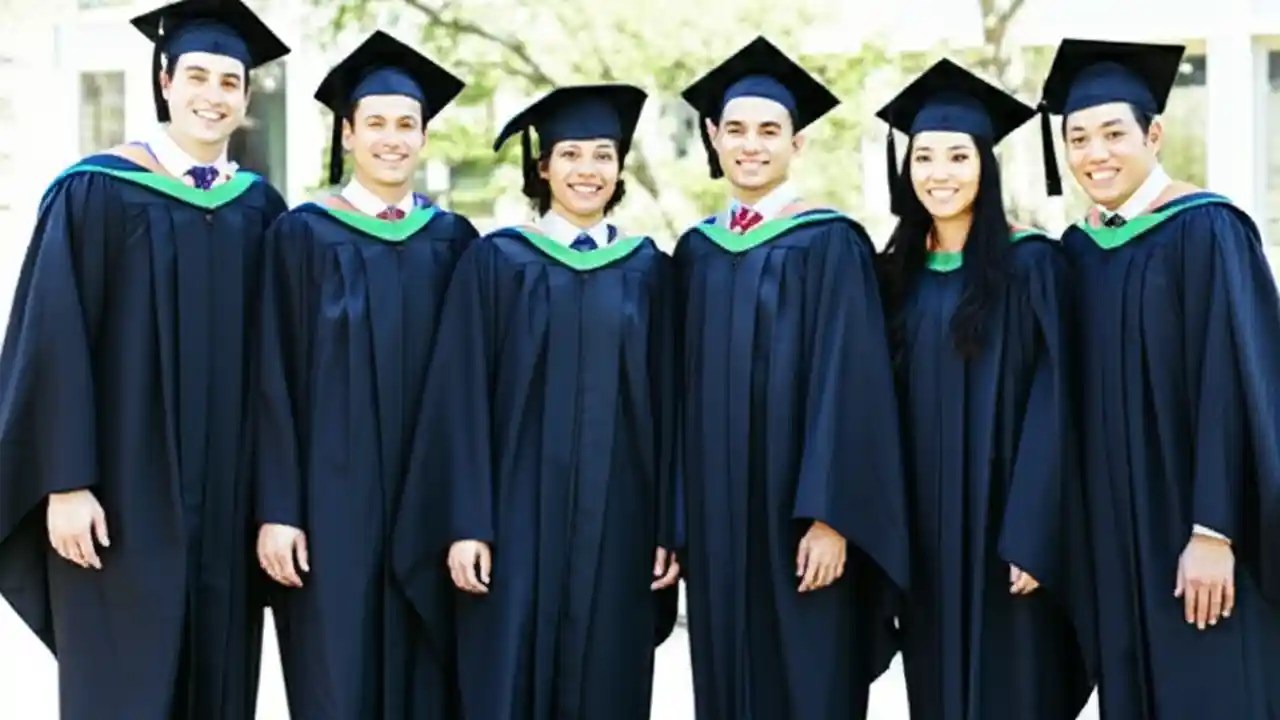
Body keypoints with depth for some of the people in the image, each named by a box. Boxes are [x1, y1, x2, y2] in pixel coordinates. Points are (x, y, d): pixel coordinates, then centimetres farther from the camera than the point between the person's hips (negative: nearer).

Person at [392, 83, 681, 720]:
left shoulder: (646, 270, 8)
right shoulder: (495, 261, 1)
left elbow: (667, 404, 7)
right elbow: (461, 399, -2)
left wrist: (671, 529, 1)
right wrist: (466, 524, -10)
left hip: (617, 524, 2)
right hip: (518, 520, -2)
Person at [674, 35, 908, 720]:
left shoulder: (830, 244, -7)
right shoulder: (695, 250, 10)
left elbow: (846, 385, -13)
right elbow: (687, 386, 13)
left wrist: (831, 517, -19)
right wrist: (678, 515, 8)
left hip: (800, 513, -5)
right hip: (718, 514, 5)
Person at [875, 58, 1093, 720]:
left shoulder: (1031, 264, -7)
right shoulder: (899, 274, 9)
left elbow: (1050, 405, -12)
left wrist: (1032, 538, -18)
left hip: (1004, 524, -5)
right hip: (925, 533, 5)